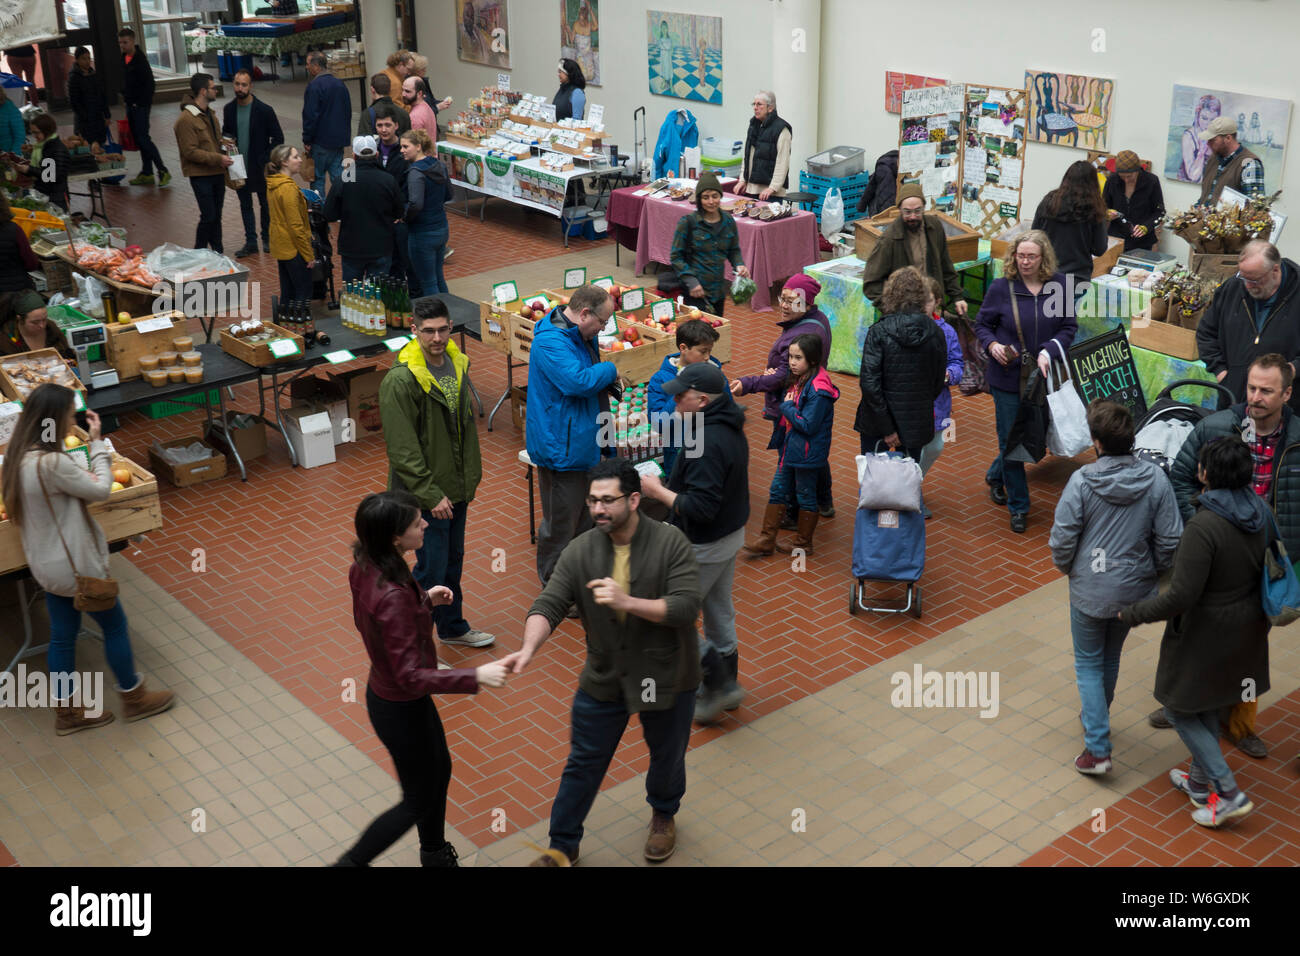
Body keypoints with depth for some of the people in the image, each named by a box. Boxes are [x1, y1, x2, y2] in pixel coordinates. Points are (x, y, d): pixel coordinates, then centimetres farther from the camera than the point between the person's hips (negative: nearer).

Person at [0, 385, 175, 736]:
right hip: (74, 564, -9)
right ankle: (134, 698, 27)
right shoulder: (51, 463, -29)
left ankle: (68, 711, 30)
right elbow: (101, 490, -18)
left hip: (47, 564, 9)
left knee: (63, 634, 18)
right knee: (114, 625, 11)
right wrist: (98, 442, -10)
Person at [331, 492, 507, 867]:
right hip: (401, 708, -9)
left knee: (439, 769, 29)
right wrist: (476, 677, -37)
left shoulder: (365, 565, -11)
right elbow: (411, 676, -34)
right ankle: (351, 862, 32)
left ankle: (435, 854, 52)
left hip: (385, 691, 9)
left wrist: (425, 599, 2)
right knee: (418, 801, 15)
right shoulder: (393, 595, -37)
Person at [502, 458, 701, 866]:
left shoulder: (670, 542, -18)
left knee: (667, 756, 20)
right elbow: (549, 605, -17)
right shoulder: (580, 550, -11)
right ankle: (563, 847, 28)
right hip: (603, 677, 2)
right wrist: (529, 648, -36)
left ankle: (663, 815, 51)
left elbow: (687, 606, -25)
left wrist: (627, 602, -36)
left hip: (666, 676, -1)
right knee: (583, 763, 10)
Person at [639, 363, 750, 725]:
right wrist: (671, 484, 8)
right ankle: (724, 686, 37)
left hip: (702, 547, -10)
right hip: (730, 536, 10)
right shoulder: (731, 429, 2)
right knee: (719, 613, 22)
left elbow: (700, 508, -32)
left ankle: (720, 684, 10)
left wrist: (658, 491, -20)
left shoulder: (707, 443, -30)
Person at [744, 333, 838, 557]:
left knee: (805, 496, 8)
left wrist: (788, 407, -16)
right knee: (777, 491, 14)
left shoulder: (818, 391, -25)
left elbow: (808, 426, -27)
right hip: (791, 448, 9)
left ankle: (803, 544, 24)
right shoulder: (798, 380, 3)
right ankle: (767, 540, 23)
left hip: (808, 454, -9)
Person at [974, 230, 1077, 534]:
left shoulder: (1059, 285, -5)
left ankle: (995, 475, 44)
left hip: (1043, 376, 2)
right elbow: (982, 324, 3)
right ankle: (1018, 507, 19)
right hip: (1008, 377, -2)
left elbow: (1069, 326, 2)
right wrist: (992, 345, -17)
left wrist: (1048, 352, -15)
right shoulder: (1001, 288, -8)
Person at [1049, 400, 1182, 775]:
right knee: (1110, 658, 25)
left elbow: (1062, 540, -15)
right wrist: (1151, 570, 11)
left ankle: (1098, 747, 2)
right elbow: (1170, 540, -7)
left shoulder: (1082, 481, -20)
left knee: (1089, 664, 11)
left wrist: (1067, 568, 6)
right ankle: (1096, 718, 46)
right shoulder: (1155, 479, -12)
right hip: (1134, 589, 4)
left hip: (1090, 589, -4)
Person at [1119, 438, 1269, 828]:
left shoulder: (1203, 527, -31)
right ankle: (1199, 781, 42)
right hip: (1246, 625, 8)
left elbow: (1181, 596, -29)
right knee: (1206, 705, 26)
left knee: (1179, 708, 11)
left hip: (1206, 632, -8)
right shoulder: (1258, 511, -7)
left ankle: (1229, 794, 10)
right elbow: (1264, 567, 7)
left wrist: (1133, 614, -16)